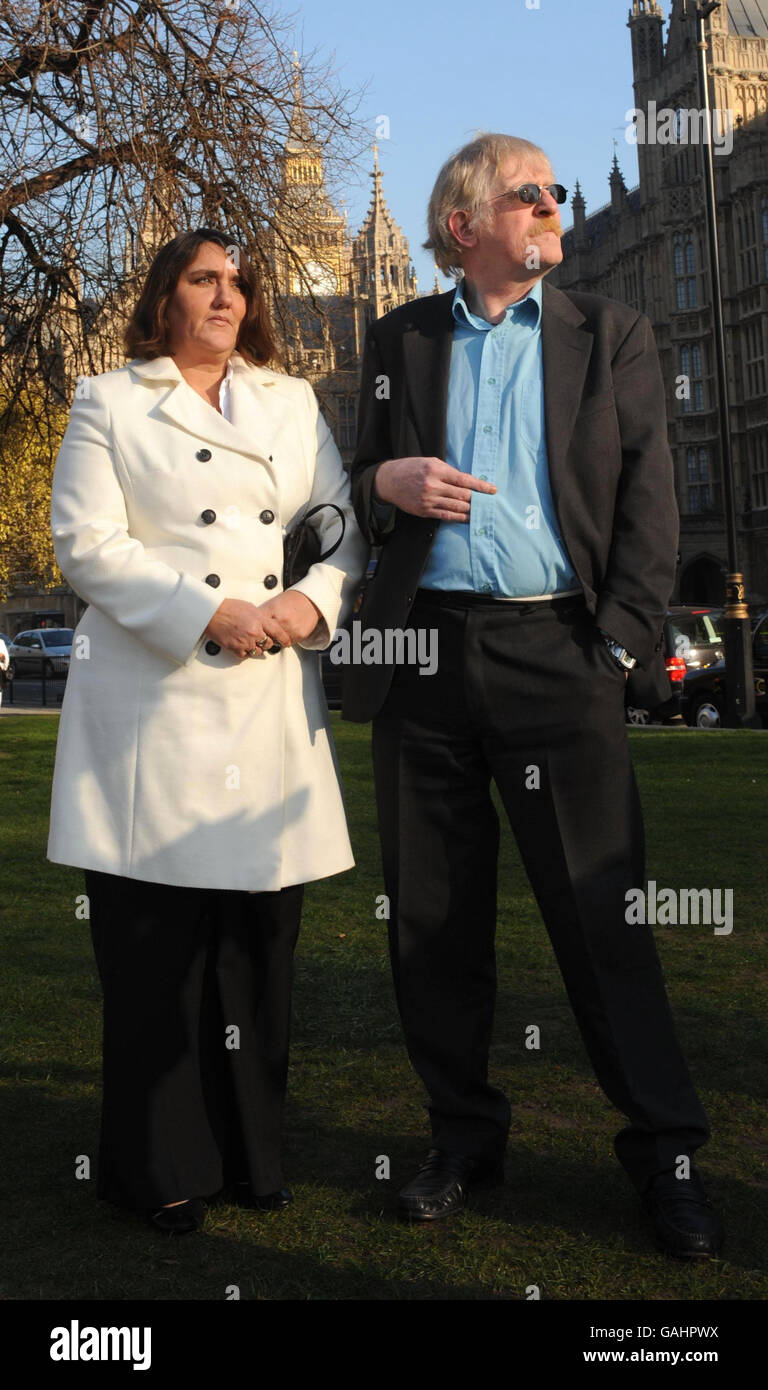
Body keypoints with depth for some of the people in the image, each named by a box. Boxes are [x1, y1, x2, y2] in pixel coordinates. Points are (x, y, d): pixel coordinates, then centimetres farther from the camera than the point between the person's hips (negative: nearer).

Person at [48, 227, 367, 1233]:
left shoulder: (293, 403, 19)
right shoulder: (108, 403, 7)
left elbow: (348, 523, 14)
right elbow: (87, 543, -3)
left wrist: (315, 599, -7)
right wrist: (207, 613, -14)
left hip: (276, 699, 4)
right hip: (155, 699, -3)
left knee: (262, 933, 5)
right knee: (157, 942, -2)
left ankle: (248, 1151, 19)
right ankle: (162, 1167, 13)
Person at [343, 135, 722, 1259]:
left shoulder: (612, 336, 10)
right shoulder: (400, 340, 14)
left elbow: (650, 503, 4)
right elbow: (355, 488, 19)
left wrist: (621, 646, -7)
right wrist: (387, 481, -5)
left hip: (556, 654, -2)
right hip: (423, 658, 2)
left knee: (603, 913, -2)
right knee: (434, 918, 7)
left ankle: (665, 1152, 11)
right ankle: (464, 1137, 22)